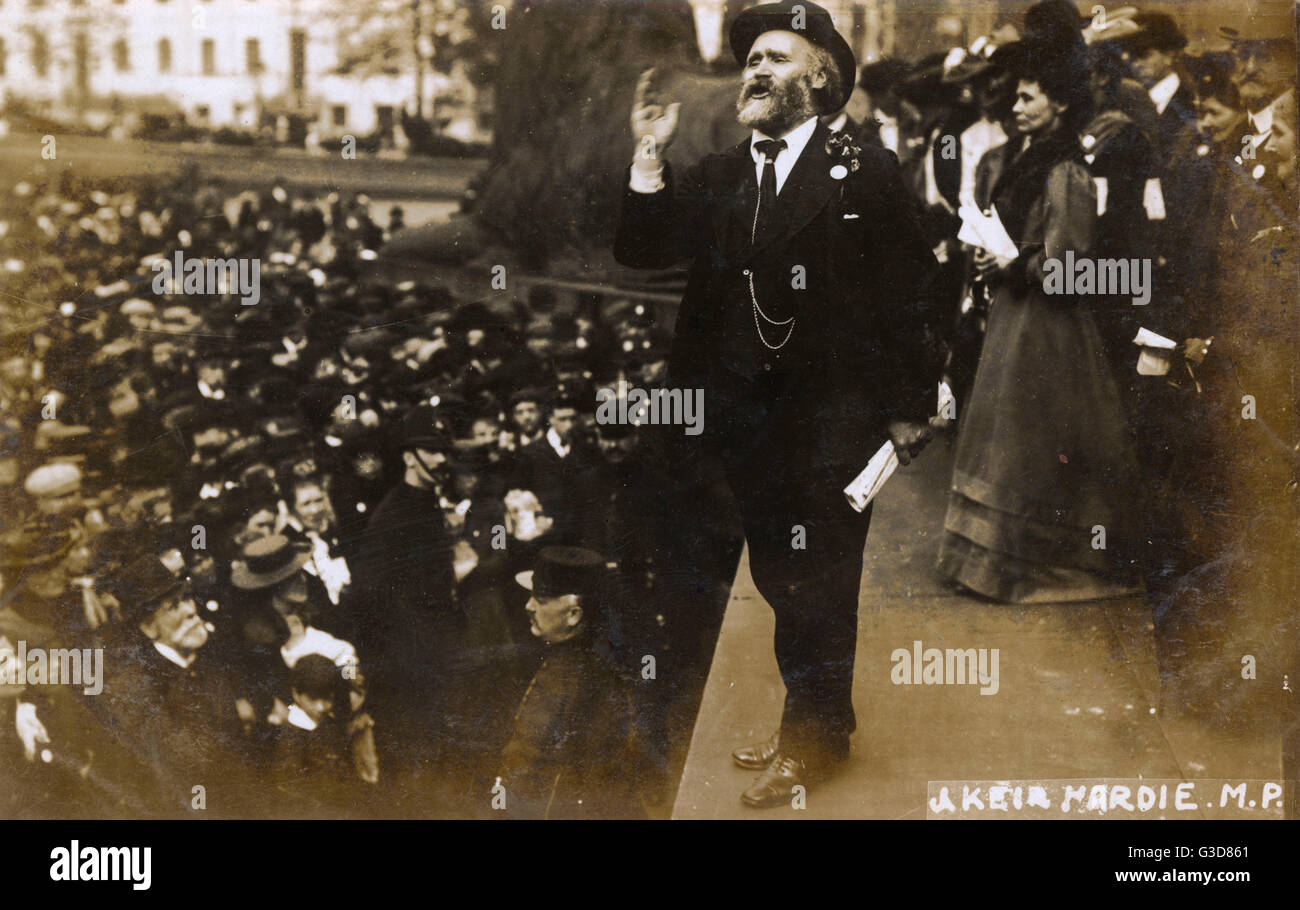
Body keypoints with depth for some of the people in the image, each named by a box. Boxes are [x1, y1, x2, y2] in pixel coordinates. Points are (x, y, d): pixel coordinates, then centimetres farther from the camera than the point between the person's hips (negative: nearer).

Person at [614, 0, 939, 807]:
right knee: (778, 575, 12)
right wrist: (651, 156, -9)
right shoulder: (713, 179, 12)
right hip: (747, 417, 5)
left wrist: (909, 408, -8)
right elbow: (640, 253, 1)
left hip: (833, 416, -4)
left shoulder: (866, 173, -2)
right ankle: (818, 723, 27)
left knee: (817, 581, 3)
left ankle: (810, 739, 18)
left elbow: (911, 290, -5)